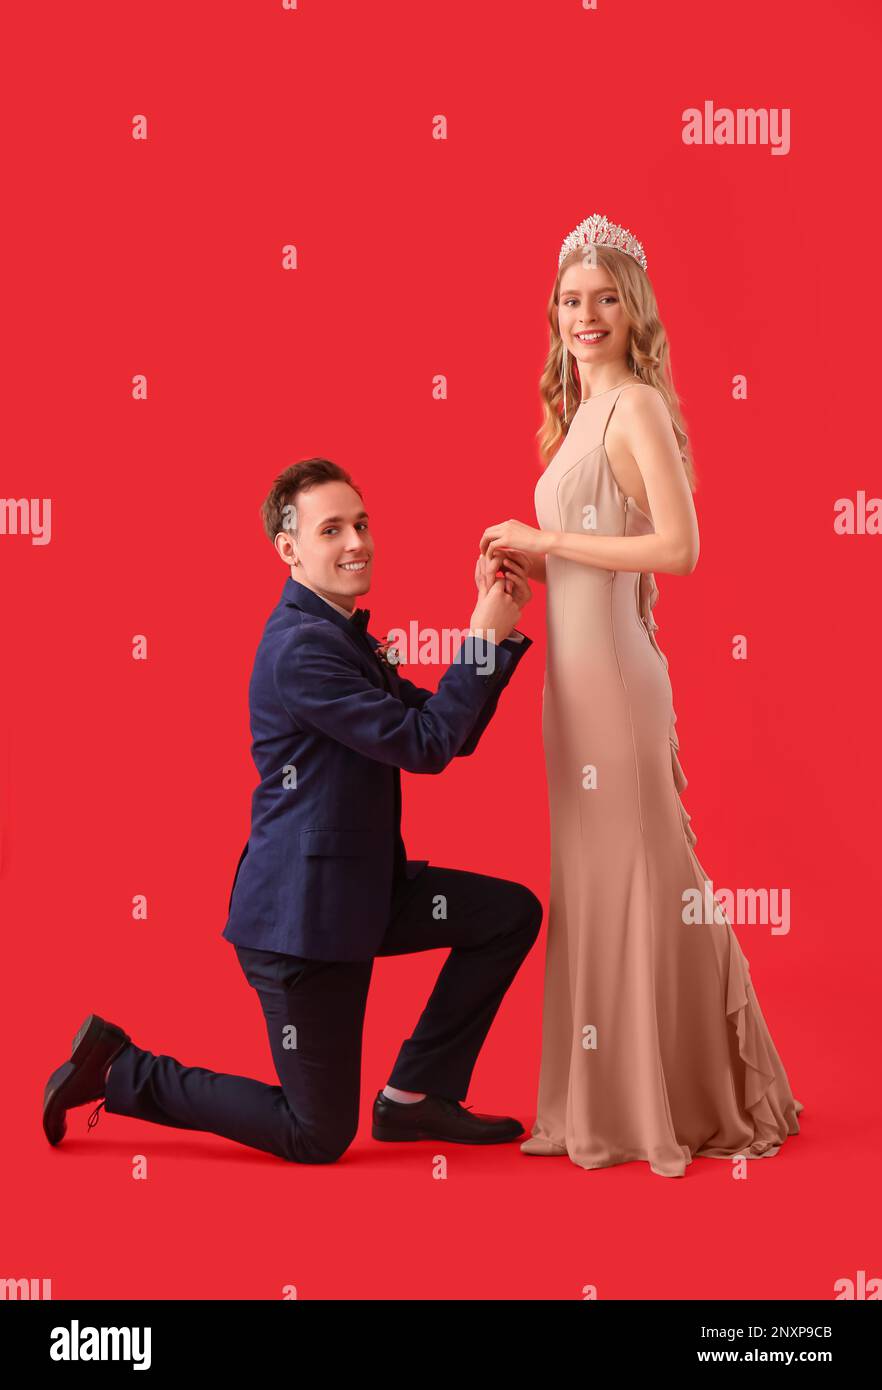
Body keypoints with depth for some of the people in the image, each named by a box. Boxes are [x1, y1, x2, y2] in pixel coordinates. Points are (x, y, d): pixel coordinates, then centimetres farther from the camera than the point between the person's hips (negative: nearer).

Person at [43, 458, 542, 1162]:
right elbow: (423, 745, -22)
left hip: (361, 890, 10)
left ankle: (415, 1095, 13)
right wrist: (484, 636, -16)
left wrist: (502, 632, 0)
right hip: (302, 912, -10)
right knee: (319, 1137, 2)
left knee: (512, 912, 5)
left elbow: (452, 734, 10)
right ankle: (118, 1069, 14)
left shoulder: (345, 637, 13)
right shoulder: (302, 646, -21)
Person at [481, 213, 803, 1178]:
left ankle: (679, 1103, 12)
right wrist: (526, 558, 5)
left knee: (635, 873, -2)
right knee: (589, 878, 13)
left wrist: (549, 539, -14)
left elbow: (678, 547, -20)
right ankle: (611, 1098, 24)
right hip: (575, 666, 9)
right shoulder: (582, 410, 16)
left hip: (612, 667, -9)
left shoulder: (636, 406, -10)